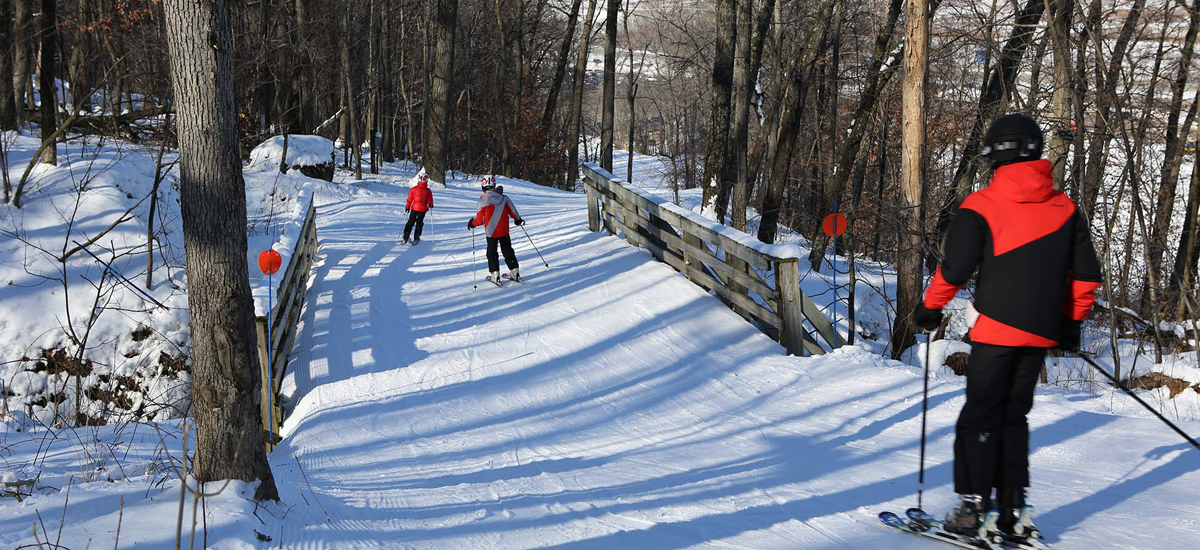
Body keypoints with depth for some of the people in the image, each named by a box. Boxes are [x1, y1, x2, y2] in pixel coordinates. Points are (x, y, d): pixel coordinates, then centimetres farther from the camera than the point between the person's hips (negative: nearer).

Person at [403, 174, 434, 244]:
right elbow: (430, 201, -2)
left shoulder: (413, 189, -3)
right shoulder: (428, 191, -7)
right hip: (423, 209, -1)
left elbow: (409, 199, 2)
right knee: (419, 222, 10)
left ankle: (406, 236, 3)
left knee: (410, 222, 10)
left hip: (414, 208, 1)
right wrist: (431, 205, 20)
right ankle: (416, 237, 4)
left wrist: (407, 207, 15)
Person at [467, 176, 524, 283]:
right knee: (507, 251, 16)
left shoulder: (482, 201, -15)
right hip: (504, 230, 3)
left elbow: (481, 220, -11)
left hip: (491, 232, -3)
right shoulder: (504, 198, -4)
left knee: (492, 253, 10)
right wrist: (518, 220, 23)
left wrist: (472, 224, 9)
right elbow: (512, 211, 3)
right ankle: (515, 271, 19)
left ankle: (495, 274, 6)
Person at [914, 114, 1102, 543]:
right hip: (1041, 332, 5)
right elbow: (1086, 275, 10)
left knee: (980, 415, 3)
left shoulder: (982, 206, -9)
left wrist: (929, 307, 6)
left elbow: (954, 269, -11)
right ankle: (1013, 510, 14)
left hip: (995, 329, -5)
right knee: (1014, 415, 14)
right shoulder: (1065, 208, 7)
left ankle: (974, 509, 1)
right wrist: (1071, 321, 22)